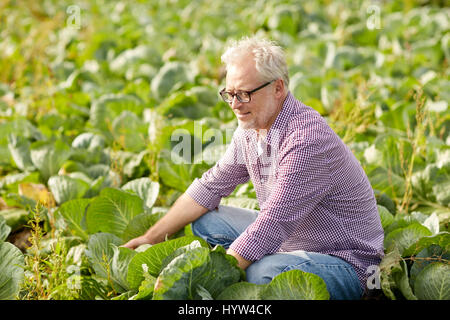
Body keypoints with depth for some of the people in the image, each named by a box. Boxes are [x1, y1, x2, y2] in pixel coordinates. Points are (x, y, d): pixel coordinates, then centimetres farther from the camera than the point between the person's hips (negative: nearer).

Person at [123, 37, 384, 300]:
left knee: (261, 271, -37)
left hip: (348, 264, -9)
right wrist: (152, 237, 7)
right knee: (205, 221, 7)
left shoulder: (306, 139, -29)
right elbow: (210, 187, 10)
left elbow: (270, 227, -31)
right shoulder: (250, 130, 0)